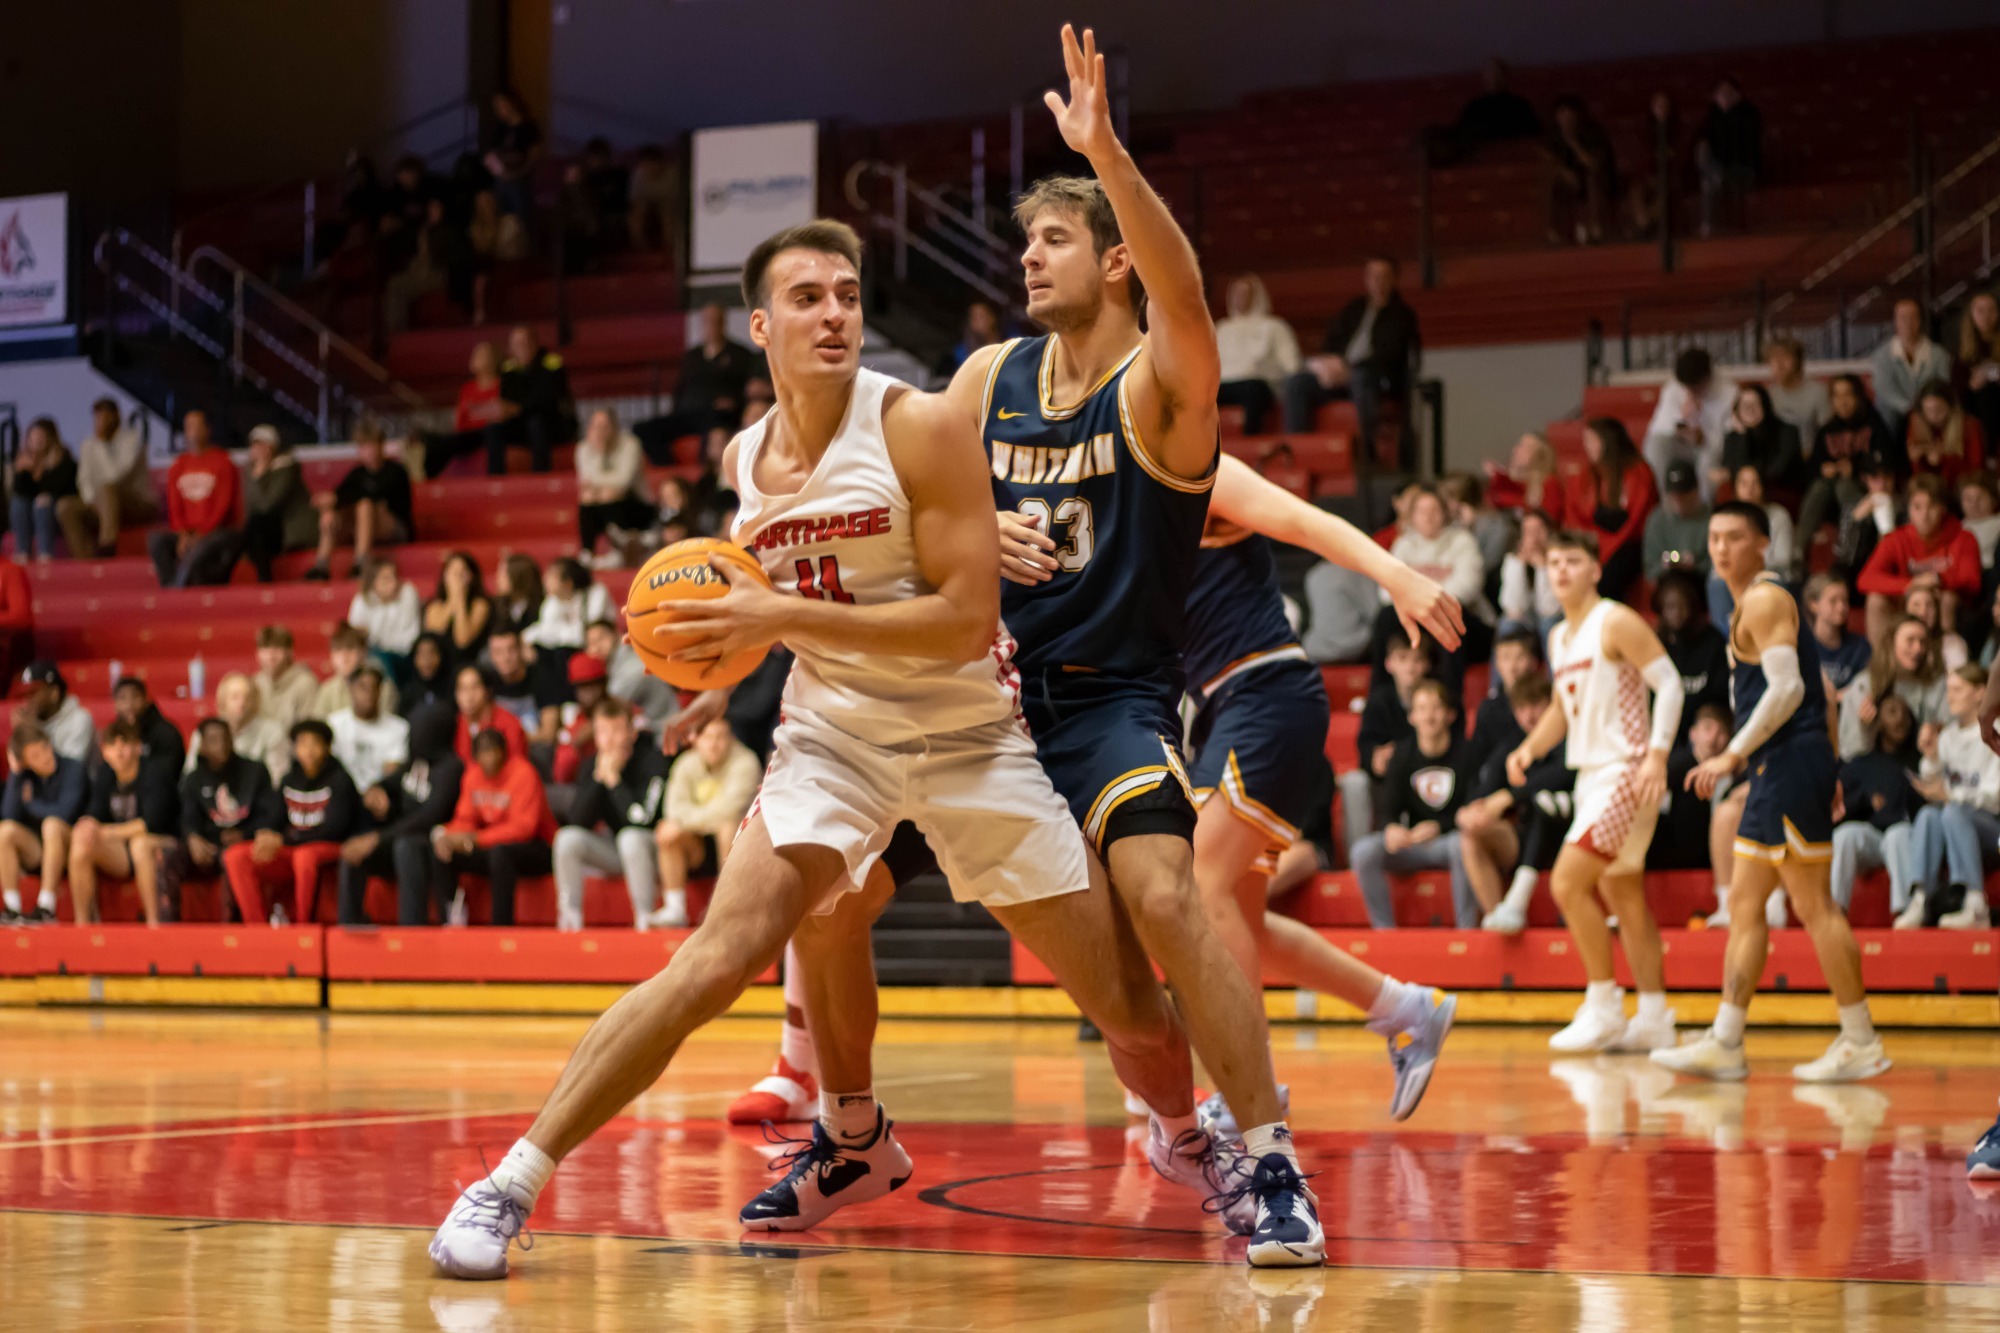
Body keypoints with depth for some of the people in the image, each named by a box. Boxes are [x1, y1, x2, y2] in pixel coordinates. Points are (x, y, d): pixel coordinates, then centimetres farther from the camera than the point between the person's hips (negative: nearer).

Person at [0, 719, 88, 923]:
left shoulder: (73, 769, -11)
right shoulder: (22, 775, 0)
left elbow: (65, 814, -22)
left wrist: (30, 803, -7)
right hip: (36, 854, 4)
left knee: (52, 824, -34)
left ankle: (45, 909, -38)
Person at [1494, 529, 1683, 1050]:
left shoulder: (1616, 623, -10)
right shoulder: (1559, 637, 15)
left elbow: (1669, 684, -15)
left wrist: (1658, 754, -25)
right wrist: (1530, 748, 7)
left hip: (1623, 772, -9)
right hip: (1590, 773, 9)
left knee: (1567, 882, -15)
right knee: (1623, 897, 10)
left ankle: (1603, 1006, -7)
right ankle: (1654, 1018, 15)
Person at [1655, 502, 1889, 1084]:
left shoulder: (1764, 600, -10)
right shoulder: (1756, 604, 20)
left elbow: (1787, 688, -21)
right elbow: (1820, 690, 24)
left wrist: (1734, 754, -20)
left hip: (1791, 765, -11)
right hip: (1778, 770, 11)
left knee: (1813, 906, -7)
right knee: (1744, 903, 9)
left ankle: (1861, 1043, -3)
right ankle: (1725, 1043, 10)